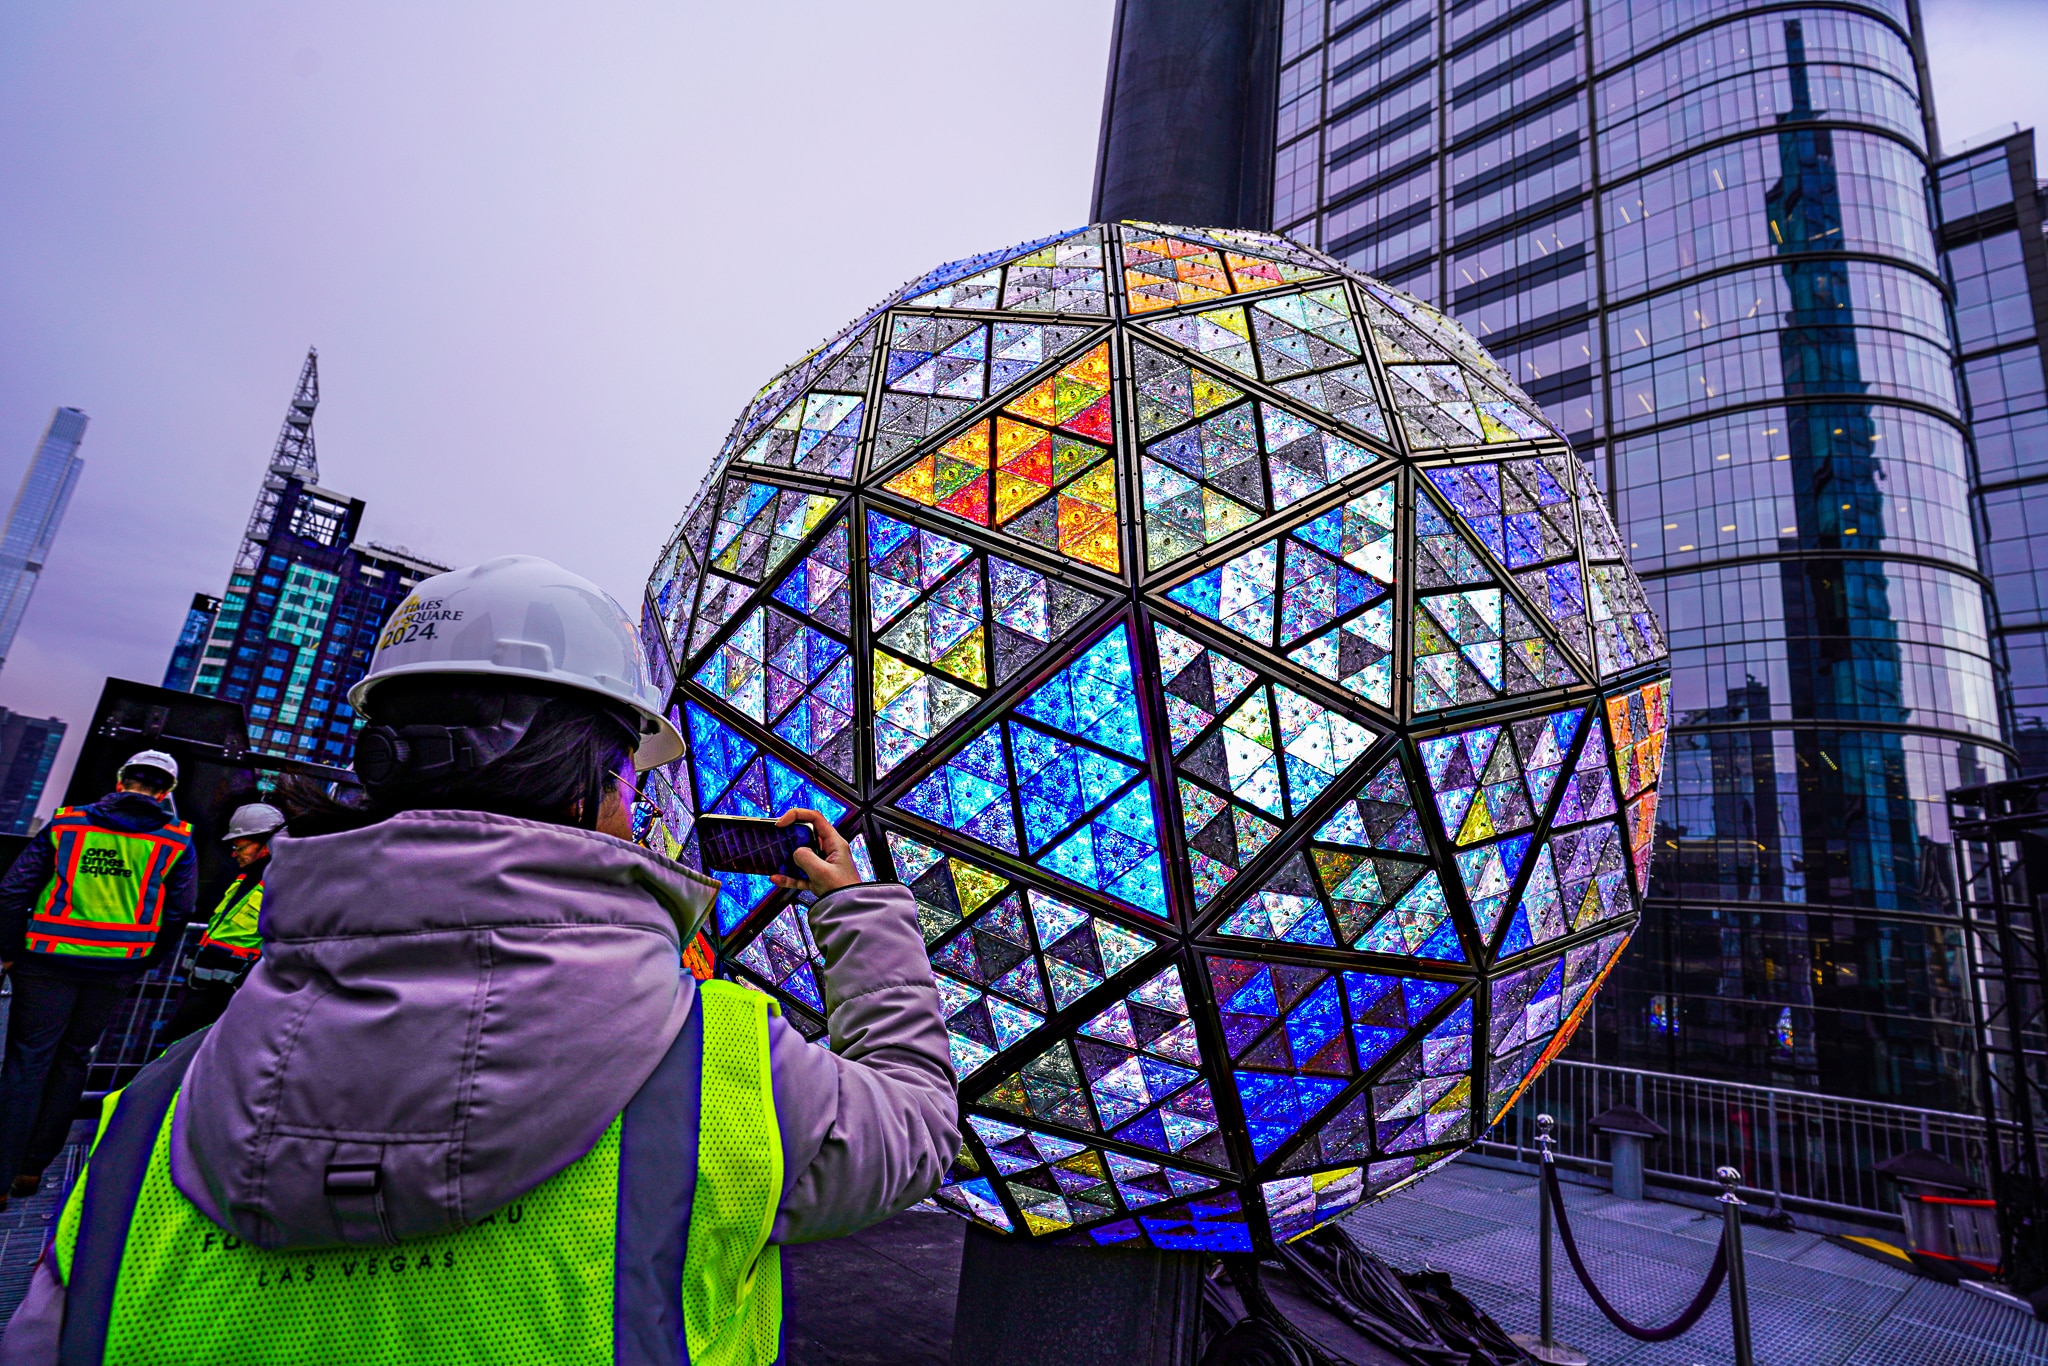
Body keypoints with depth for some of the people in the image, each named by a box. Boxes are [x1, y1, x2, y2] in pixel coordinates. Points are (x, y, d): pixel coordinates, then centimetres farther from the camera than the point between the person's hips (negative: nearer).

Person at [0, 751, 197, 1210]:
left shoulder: (66, 822, 2)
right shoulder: (176, 840, 1)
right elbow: (177, 914, 0)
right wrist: (142, 964, 13)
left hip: (49, 960, -1)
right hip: (116, 969, 1)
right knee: (71, 1060, 14)